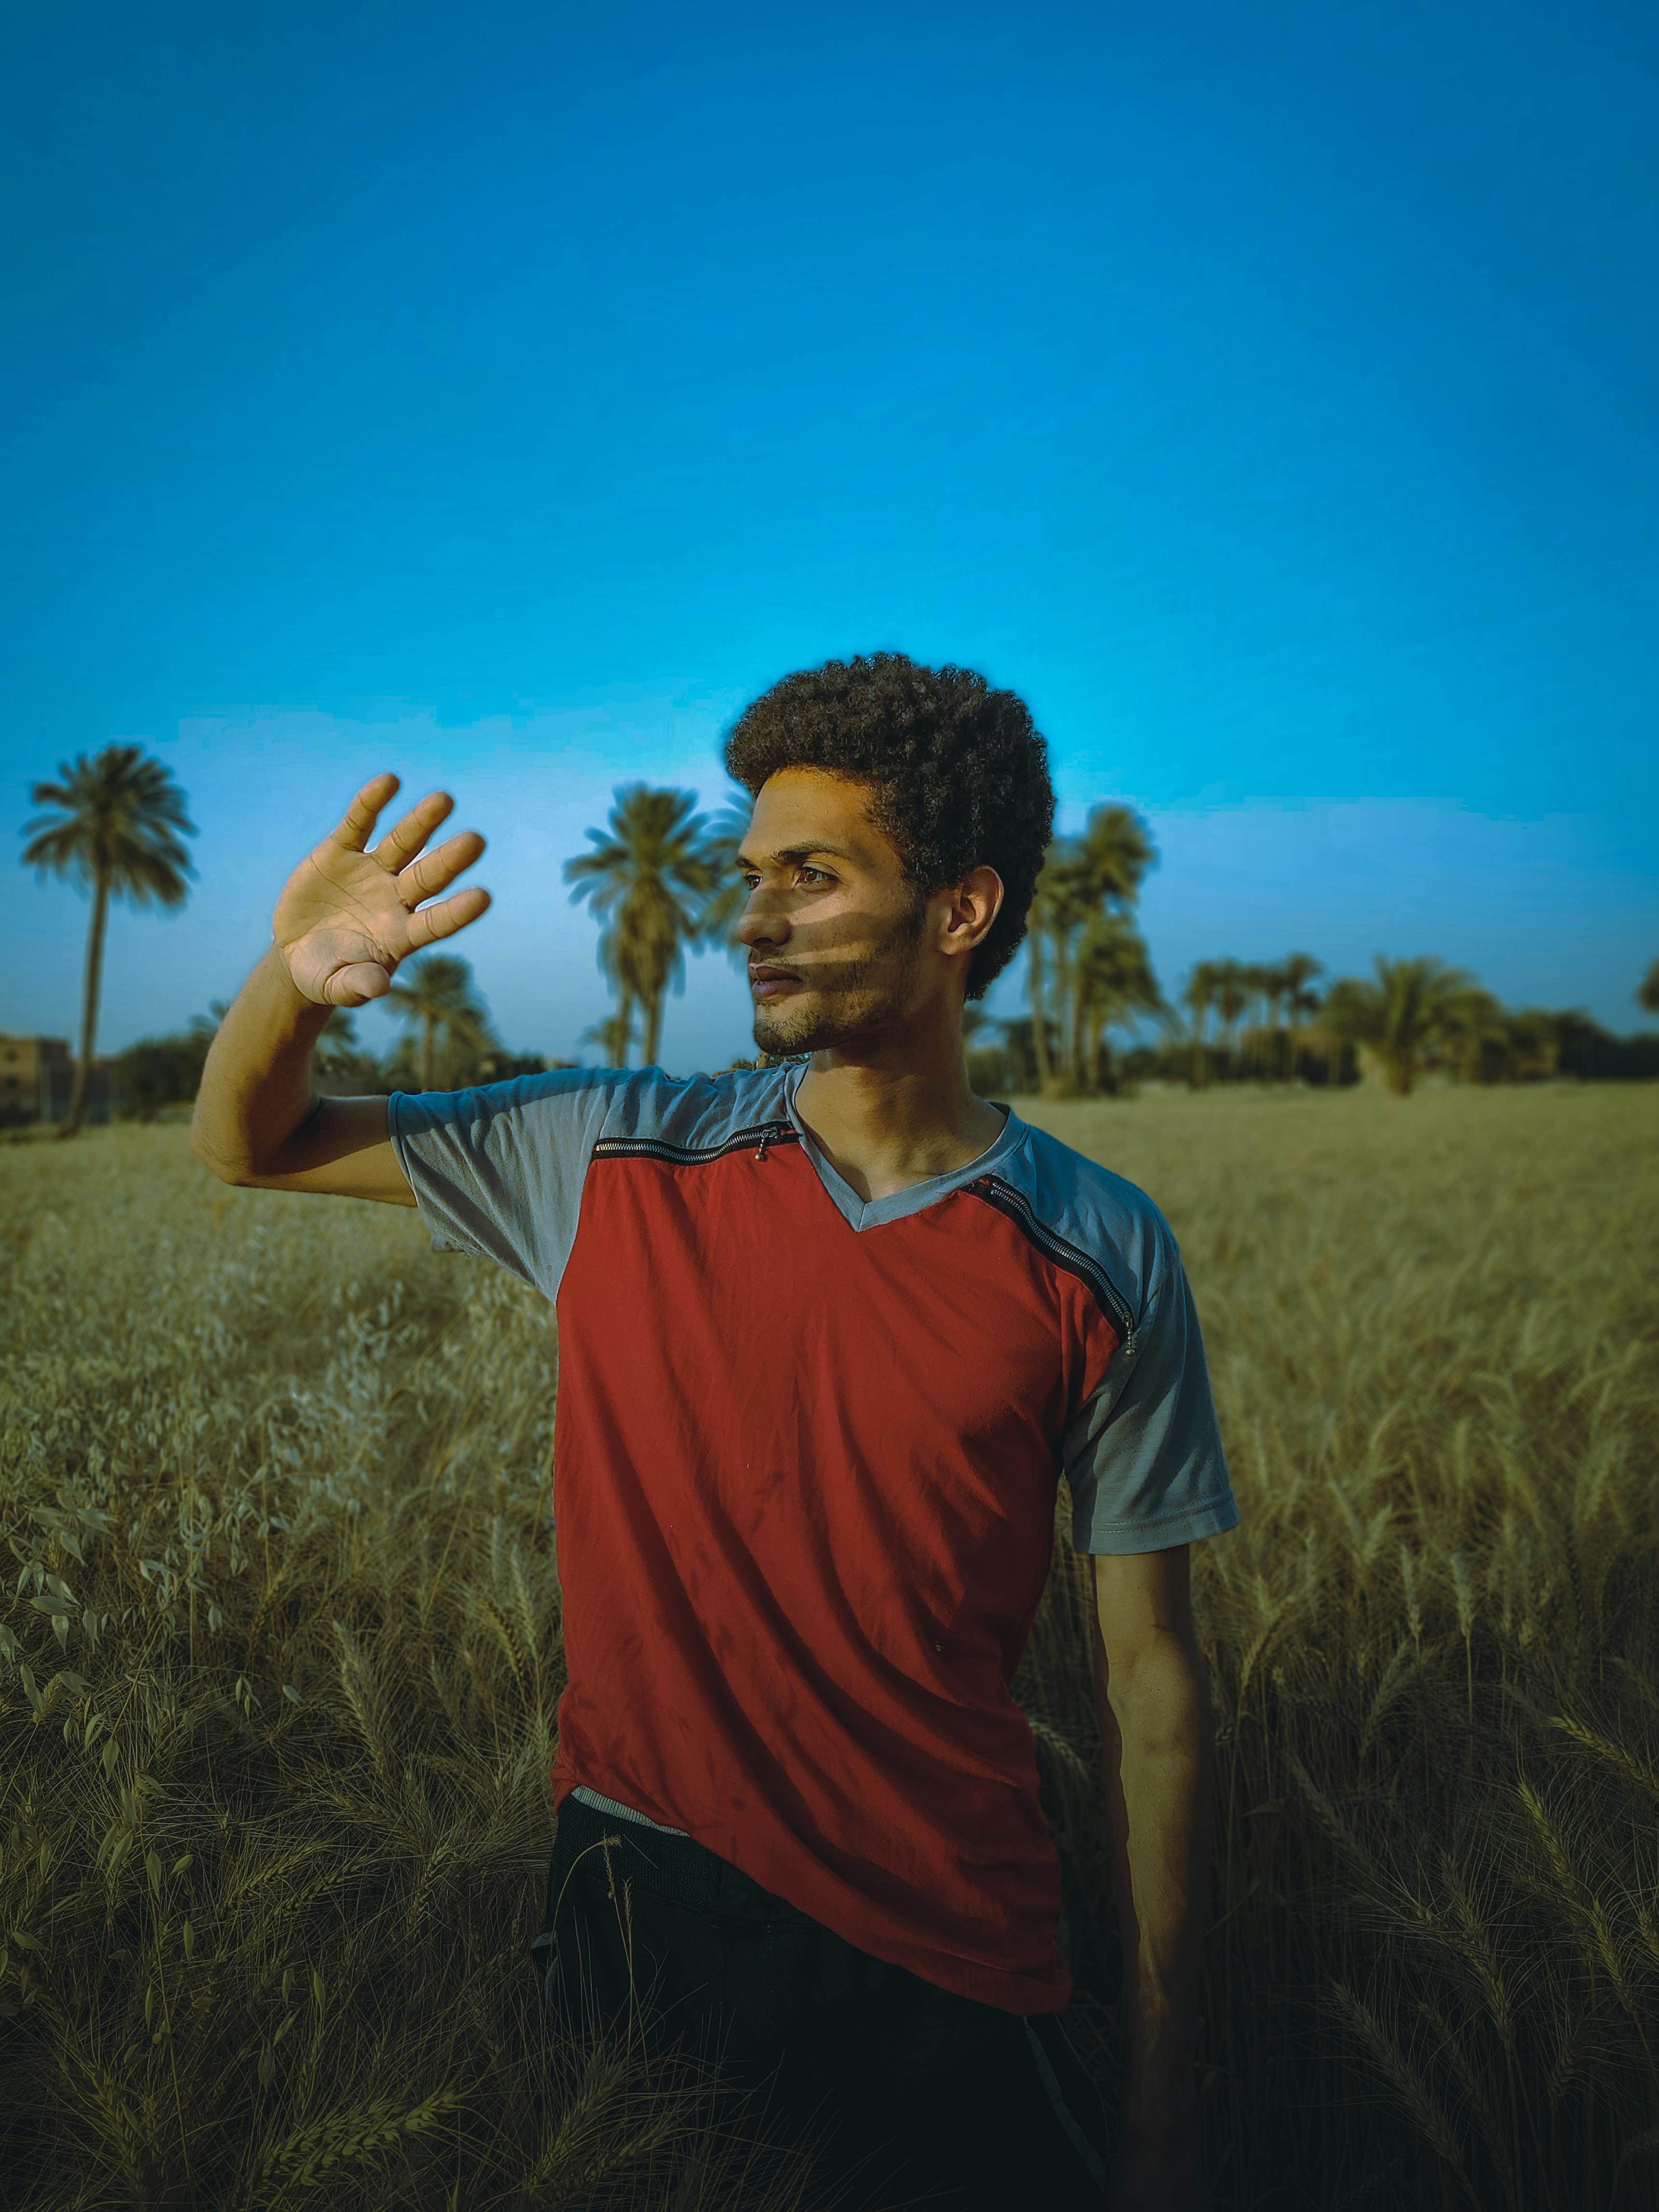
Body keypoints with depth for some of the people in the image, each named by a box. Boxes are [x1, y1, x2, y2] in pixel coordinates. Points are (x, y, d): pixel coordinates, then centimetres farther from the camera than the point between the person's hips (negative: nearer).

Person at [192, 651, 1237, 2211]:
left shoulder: (1102, 1261, -11)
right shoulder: (616, 1158, -7)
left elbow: (1147, 1677, -6)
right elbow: (247, 1148, 4)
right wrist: (294, 981, -17)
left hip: (939, 1962, -1)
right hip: (632, 1893, 2)